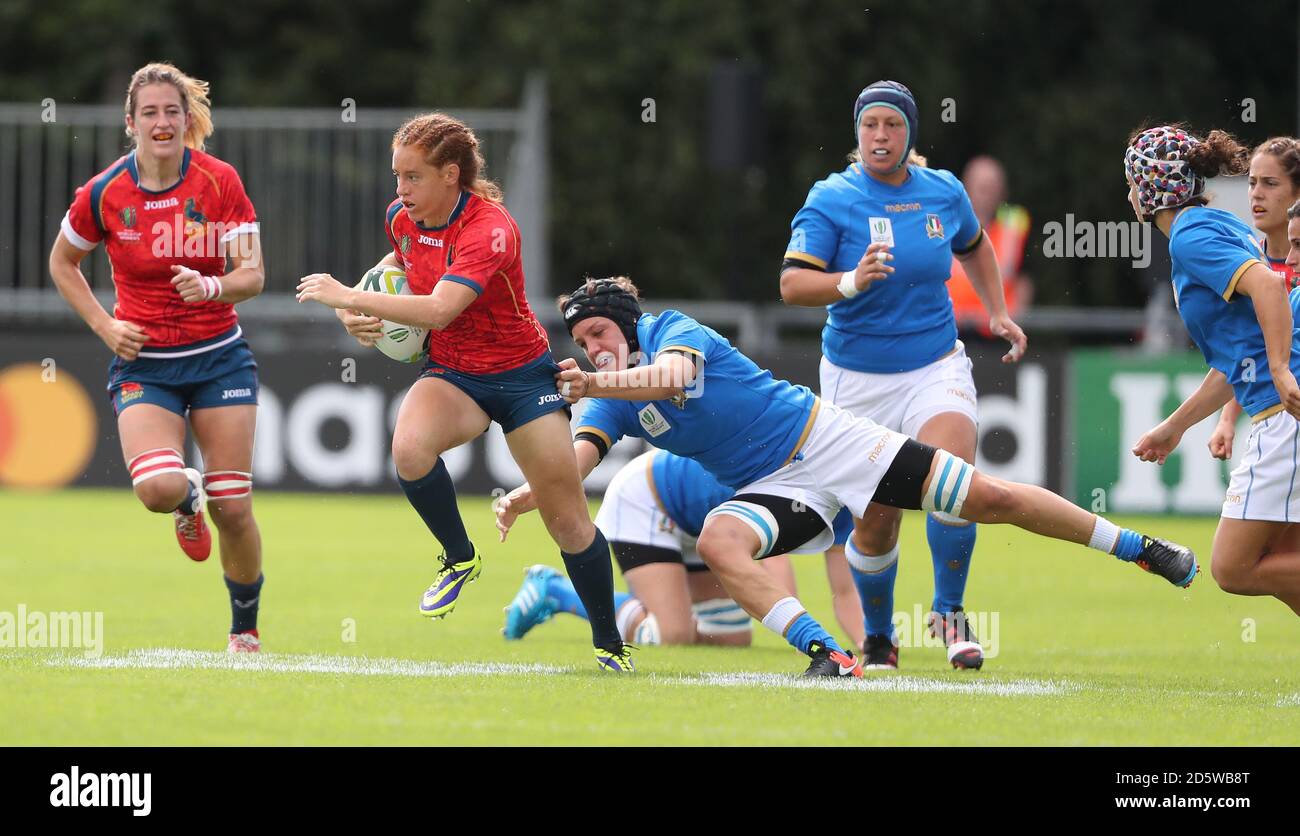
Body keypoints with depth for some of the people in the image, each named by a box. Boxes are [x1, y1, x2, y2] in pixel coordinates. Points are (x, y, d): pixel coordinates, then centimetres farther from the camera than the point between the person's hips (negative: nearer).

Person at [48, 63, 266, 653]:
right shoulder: (104, 194, -8)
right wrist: (105, 326, -2)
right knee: (157, 488, -25)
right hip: (143, 362, 0)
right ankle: (188, 501, 15)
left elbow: (253, 275, -8)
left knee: (233, 509, -2)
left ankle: (245, 628, 21)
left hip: (219, 355, 0)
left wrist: (212, 286, -30)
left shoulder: (220, 182, -9)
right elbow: (62, 263, 10)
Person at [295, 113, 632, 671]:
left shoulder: (490, 228, -27)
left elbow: (438, 309, -40)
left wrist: (348, 298, -35)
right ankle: (460, 559, -7)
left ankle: (609, 645, 17)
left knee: (568, 523, -2)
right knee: (409, 448, -31)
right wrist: (372, 288, 3)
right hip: (451, 373, 5)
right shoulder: (403, 218, -5)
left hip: (521, 375, -5)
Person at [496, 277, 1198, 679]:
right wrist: (524, 496, -34)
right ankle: (829, 657, -34)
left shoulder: (675, 330, -14)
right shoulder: (609, 405, 0)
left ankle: (1138, 548, 7)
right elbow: (573, 462, -15)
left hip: (824, 439, -4)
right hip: (770, 487, 4)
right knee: (717, 542, -30)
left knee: (987, 498, -7)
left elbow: (669, 376, -37)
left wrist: (597, 384, -51)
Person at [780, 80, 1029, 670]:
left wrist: (997, 312, 16)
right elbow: (791, 283, -19)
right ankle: (878, 638, 25)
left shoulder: (944, 193, 3)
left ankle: (950, 611, -9)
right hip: (857, 379, -1)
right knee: (876, 525, 1)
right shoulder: (832, 200, -8)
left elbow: (974, 246, 25)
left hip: (935, 368, 1)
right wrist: (850, 282, -36)